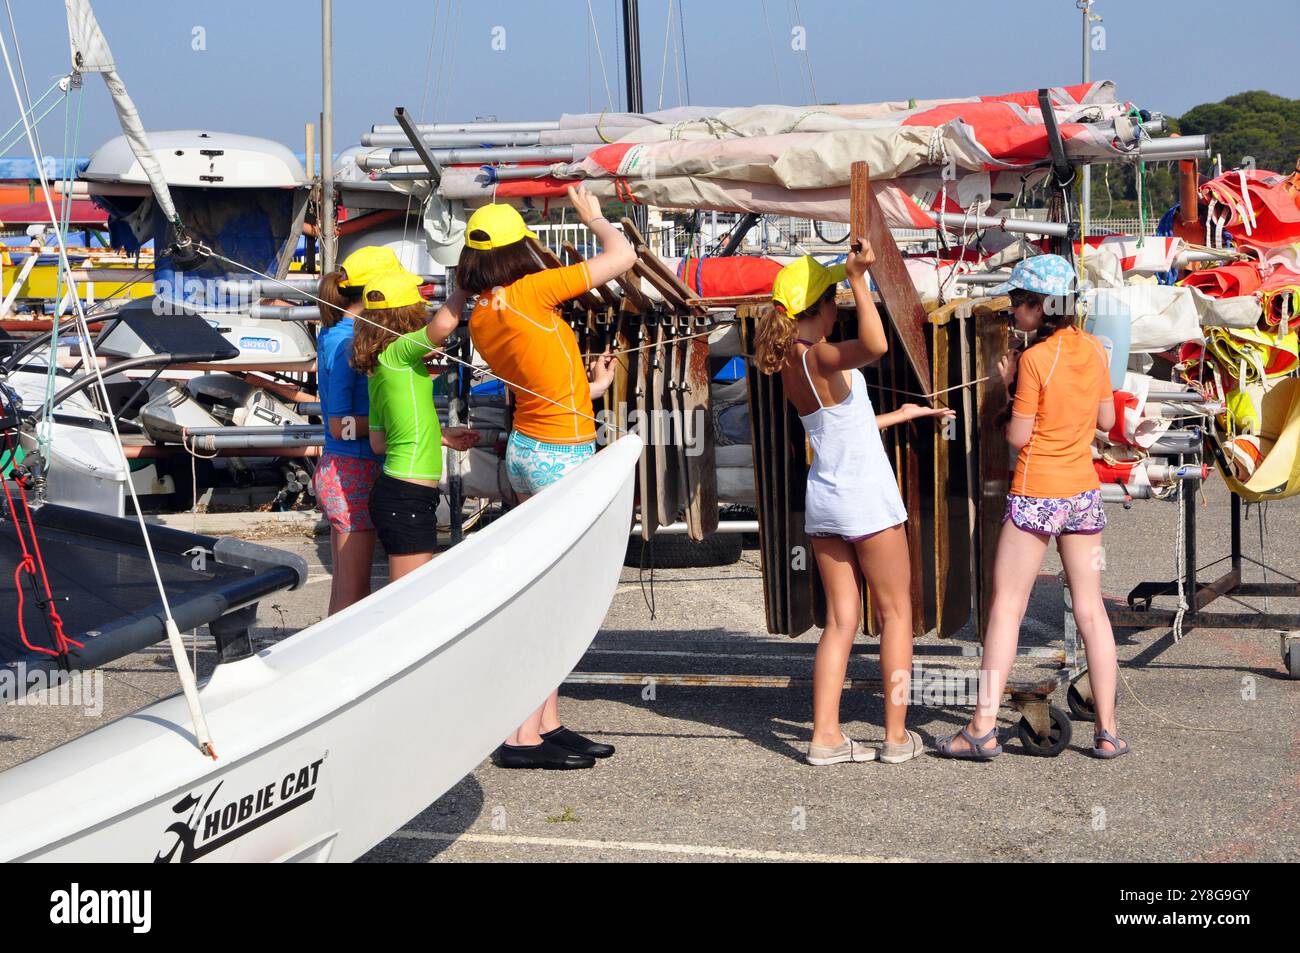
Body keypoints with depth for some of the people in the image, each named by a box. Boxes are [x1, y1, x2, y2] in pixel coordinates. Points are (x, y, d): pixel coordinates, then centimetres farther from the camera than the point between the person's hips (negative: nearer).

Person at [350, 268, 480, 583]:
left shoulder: (379, 365, 13)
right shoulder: (398, 351, -12)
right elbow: (442, 325, -33)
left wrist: (441, 435, 24)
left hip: (391, 491, 9)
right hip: (407, 498, -9)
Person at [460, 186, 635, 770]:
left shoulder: (479, 319, 7)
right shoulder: (529, 293, -17)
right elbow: (622, 256, -11)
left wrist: (589, 388, 26)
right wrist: (594, 219, 6)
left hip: (528, 448, 9)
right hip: (561, 456, -9)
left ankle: (546, 723, 19)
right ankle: (524, 737, -2)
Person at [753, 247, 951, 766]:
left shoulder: (789, 364, 8)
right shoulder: (820, 356, -18)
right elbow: (875, 346, -41)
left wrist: (903, 414, 28)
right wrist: (858, 278, -38)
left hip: (823, 498, 7)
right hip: (865, 496, -7)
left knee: (841, 620, 10)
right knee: (896, 613, 6)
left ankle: (826, 736, 5)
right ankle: (896, 736, 9)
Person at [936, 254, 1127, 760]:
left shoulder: (1034, 359, -16)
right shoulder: (1094, 349, 3)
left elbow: (1017, 436, -12)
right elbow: (1106, 419, 11)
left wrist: (1007, 383, 0)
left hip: (1035, 495, -6)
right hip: (1085, 493, 6)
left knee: (1006, 607, 1)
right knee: (1090, 608, 9)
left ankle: (984, 729, 1)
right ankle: (1107, 731, 10)